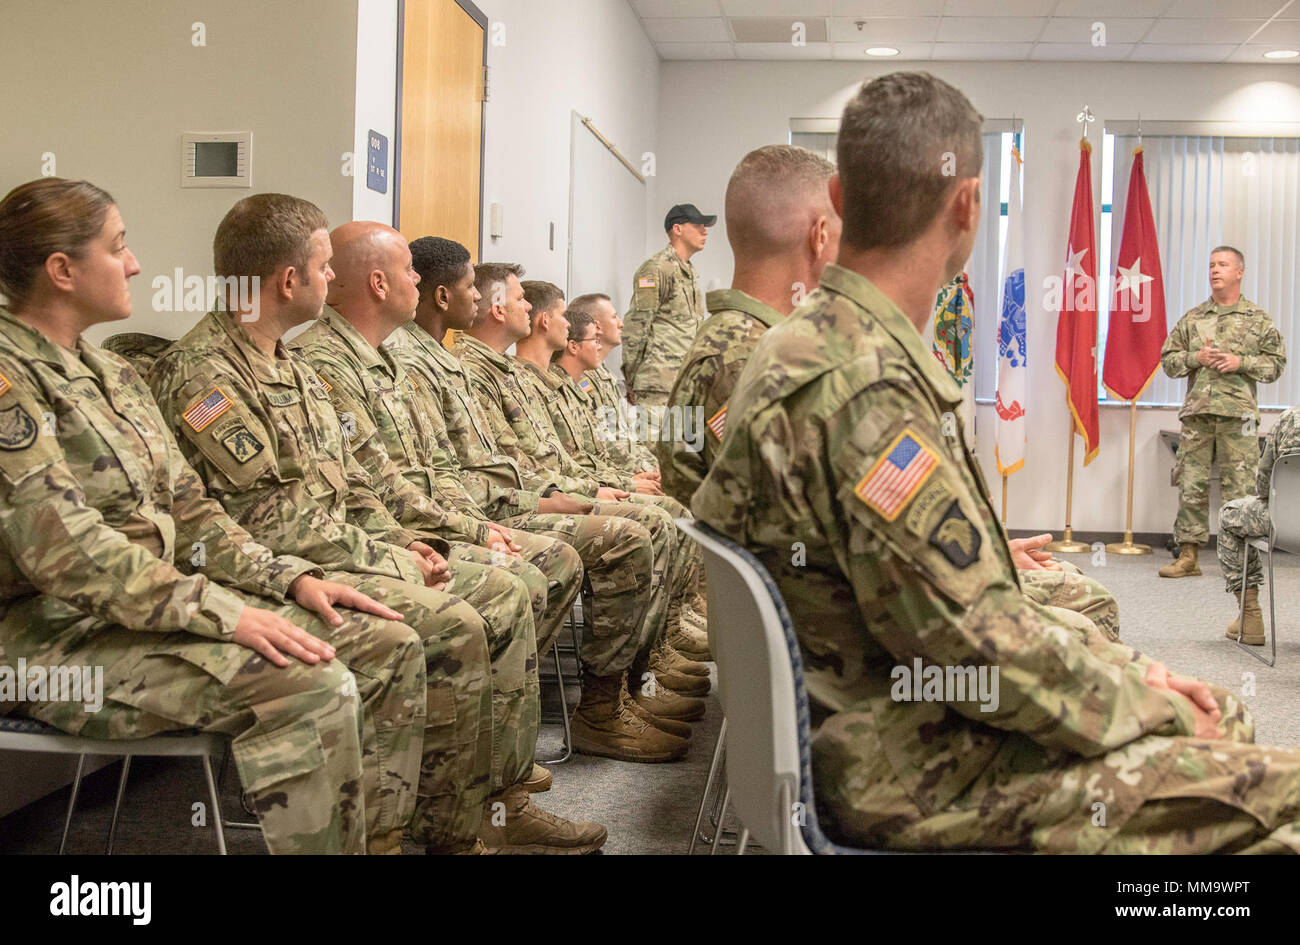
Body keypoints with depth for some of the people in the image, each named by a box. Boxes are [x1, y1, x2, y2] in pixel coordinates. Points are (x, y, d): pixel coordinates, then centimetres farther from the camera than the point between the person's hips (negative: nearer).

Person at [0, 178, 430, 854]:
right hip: (55, 637, -9)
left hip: (166, 600, 9)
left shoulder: (111, 374, 15)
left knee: (388, 647, -4)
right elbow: (67, 553, -23)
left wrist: (290, 577, 1)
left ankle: (376, 842, 4)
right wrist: (222, 613, -26)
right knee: (310, 686, -30)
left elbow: (186, 512, 14)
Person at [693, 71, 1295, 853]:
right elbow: (976, 639, -25)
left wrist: (1126, 671, 6)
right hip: (903, 772, -10)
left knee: (1220, 713, 16)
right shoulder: (864, 387, -26)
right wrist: (1154, 708, -8)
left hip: (876, 718, 10)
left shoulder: (812, 345, 7)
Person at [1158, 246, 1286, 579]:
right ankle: (1188, 556, 8)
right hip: (1197, 413, 2)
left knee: (1238, 488, -2)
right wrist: (1196, 358, -6)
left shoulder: (1258, 320, 8)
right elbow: (1168, 360, 12)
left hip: (1238, 414, -2)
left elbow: (1276, 363, 6)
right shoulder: (1192, 319, 13)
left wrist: (1240, 362, -9)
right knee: (1191, 485, 1)